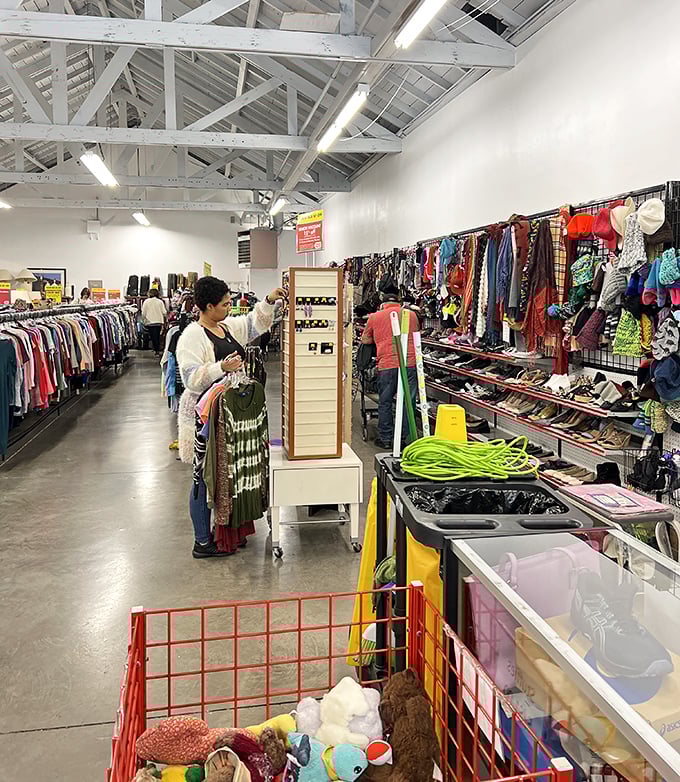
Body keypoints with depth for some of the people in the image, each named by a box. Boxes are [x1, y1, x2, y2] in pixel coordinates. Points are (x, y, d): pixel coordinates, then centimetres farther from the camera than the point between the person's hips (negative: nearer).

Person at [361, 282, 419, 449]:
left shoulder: (375, 317, 6)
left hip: (386, 365, -1)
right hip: (410, 363, 2)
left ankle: (385, 439, 14)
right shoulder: (411, 315, 11)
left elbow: (365, 340, 17)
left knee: (385, 403, 10)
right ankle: (404, 438, 14)